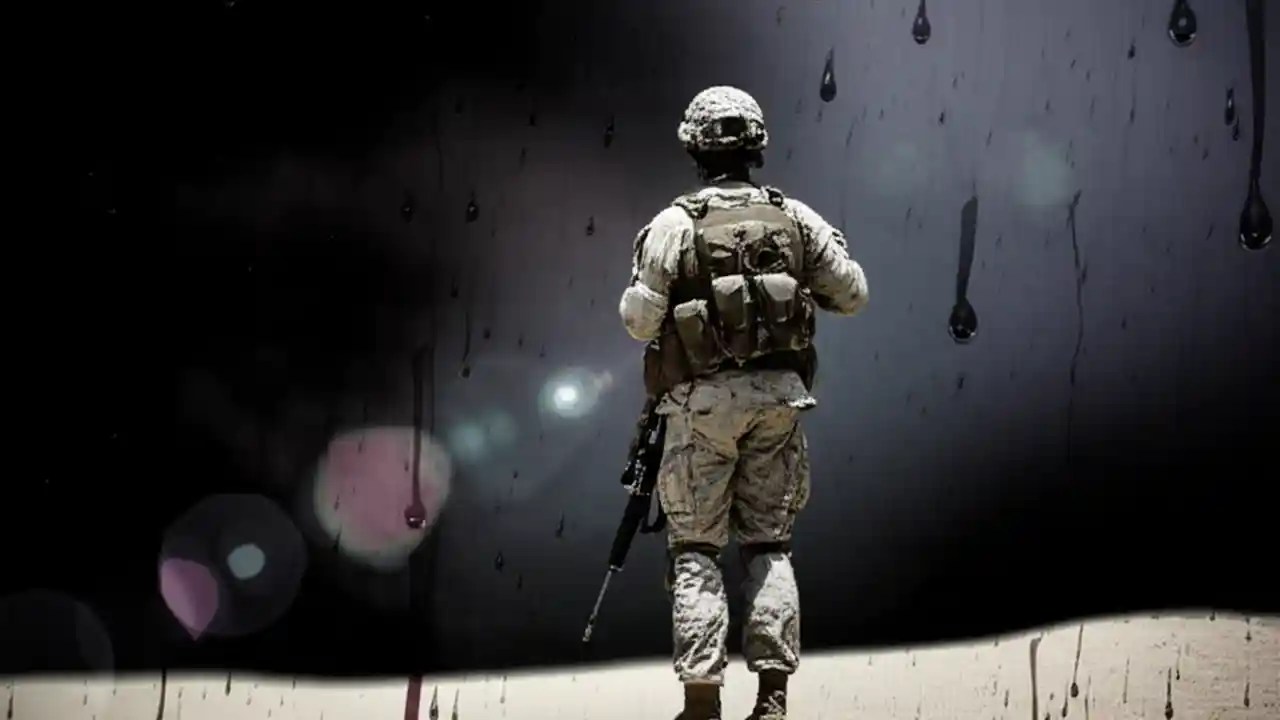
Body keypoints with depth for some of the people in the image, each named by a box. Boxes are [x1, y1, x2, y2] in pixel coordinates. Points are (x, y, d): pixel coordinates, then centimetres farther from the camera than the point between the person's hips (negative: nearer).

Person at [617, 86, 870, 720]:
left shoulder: (674, 225, -7)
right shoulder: (795, 217, 3)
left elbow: (640, 320, -8)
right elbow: (852, 295, 6)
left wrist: (637, 293, 13)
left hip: (704, 400, -3)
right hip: (780, 394, 3)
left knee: (696, 549, 5)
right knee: (769, 543, 11)